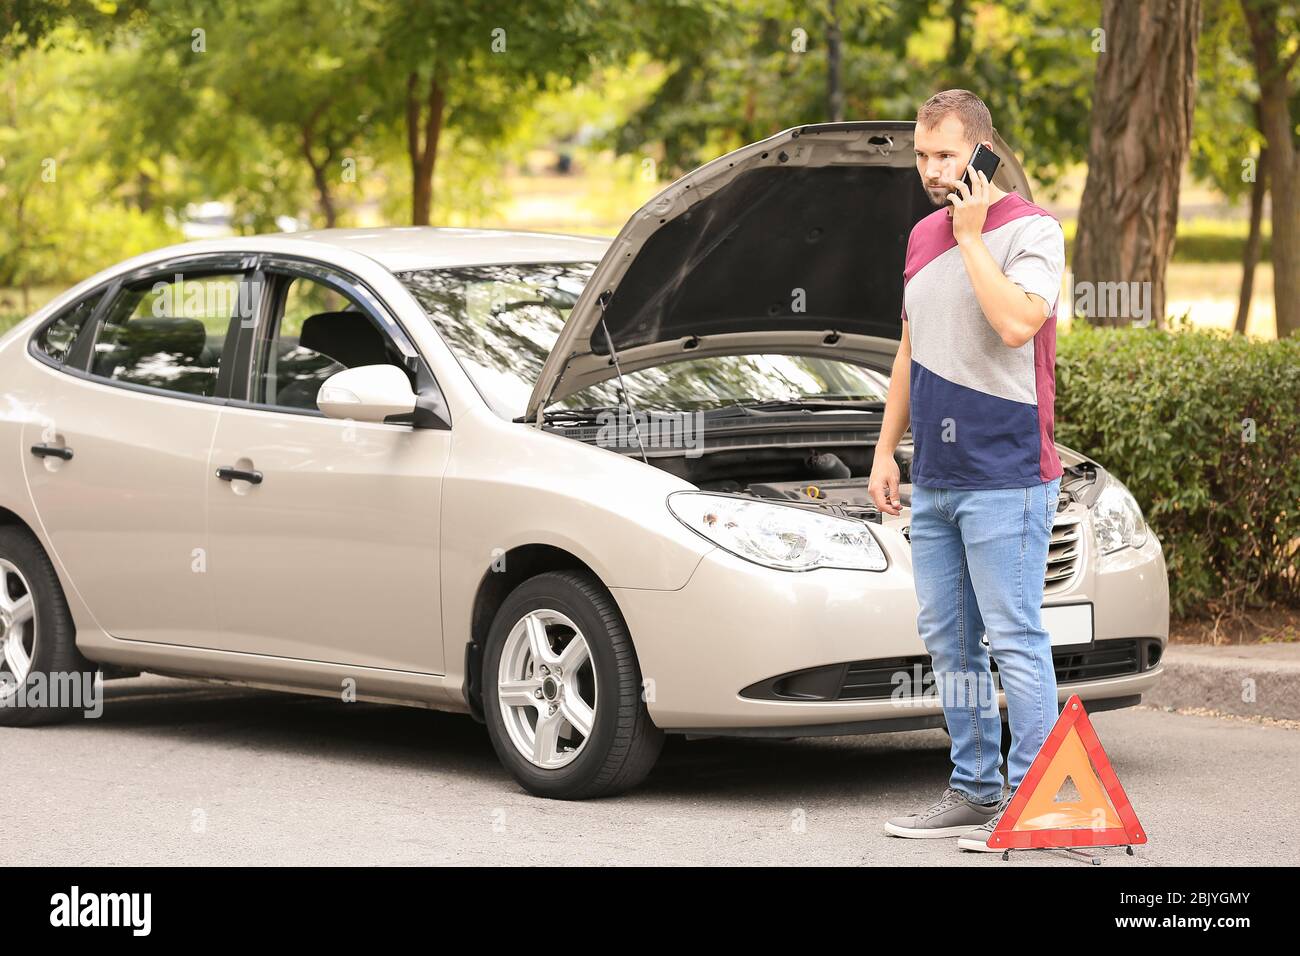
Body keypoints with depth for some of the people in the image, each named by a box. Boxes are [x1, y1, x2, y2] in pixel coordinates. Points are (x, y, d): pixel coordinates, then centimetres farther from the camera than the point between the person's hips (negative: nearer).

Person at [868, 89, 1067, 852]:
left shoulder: (1029, 230, -8)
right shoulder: (923, 237, 15)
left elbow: (1016, 323, -26)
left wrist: (971, 235, -17)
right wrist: (886, 449, 20)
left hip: (1006, 477, -8)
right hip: (935, 478, 8)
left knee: (1016, 640, -7)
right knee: (948, 642, 11)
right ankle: (974, 792, 19)